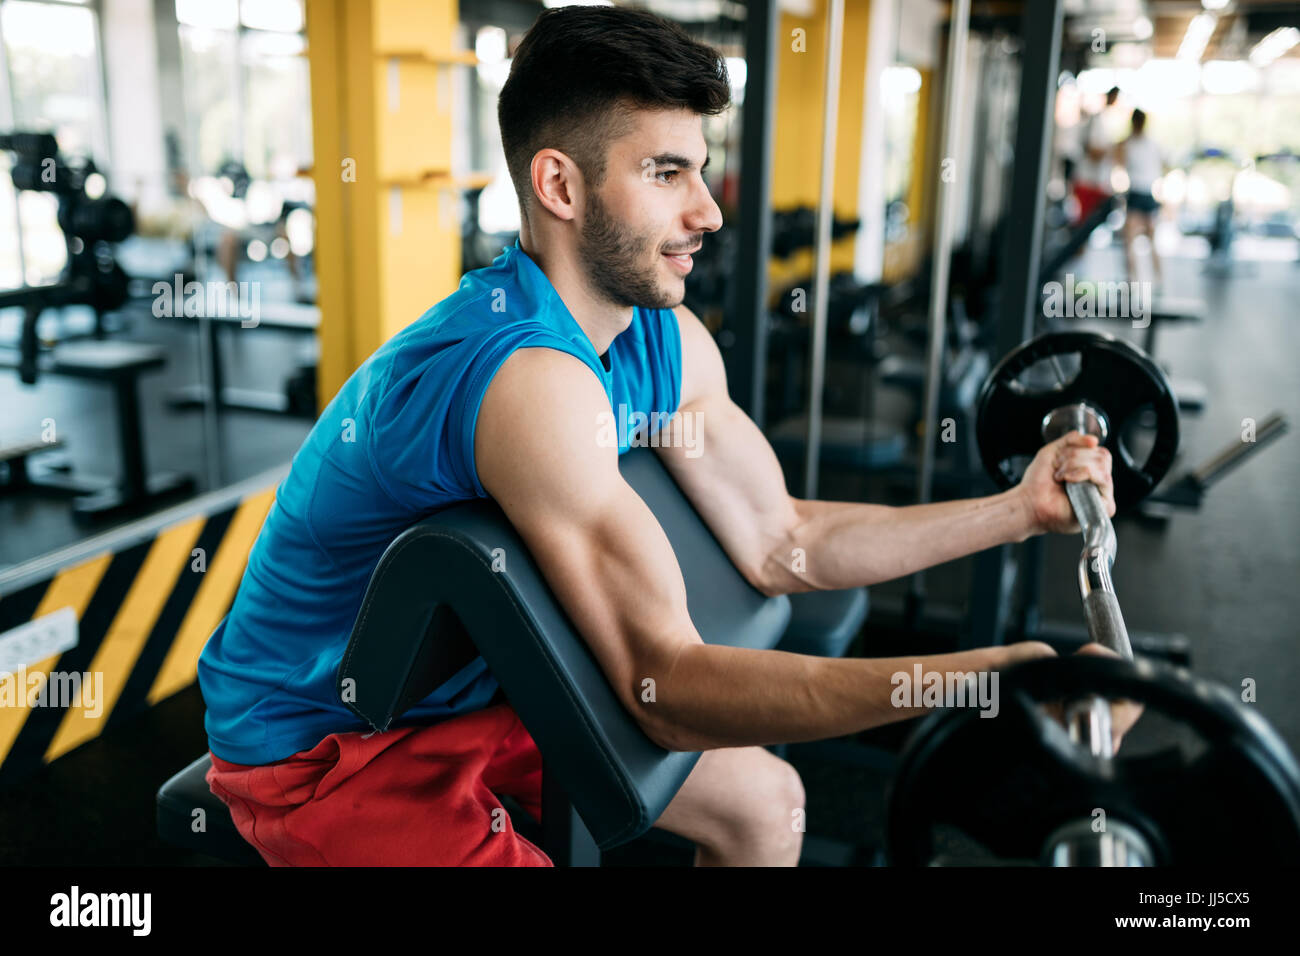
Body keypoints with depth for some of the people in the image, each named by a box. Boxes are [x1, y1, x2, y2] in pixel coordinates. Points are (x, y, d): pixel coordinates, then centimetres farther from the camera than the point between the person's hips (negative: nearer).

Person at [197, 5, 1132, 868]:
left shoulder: (667, 342, -6)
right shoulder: (530, 378, -34)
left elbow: (779, 543, 0)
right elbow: (669, 686, -37)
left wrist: (1019, 508, -2)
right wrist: (977, 677, -42)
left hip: (479, 685, 9)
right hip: (315, 745, -8)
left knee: (765, 801, 12)